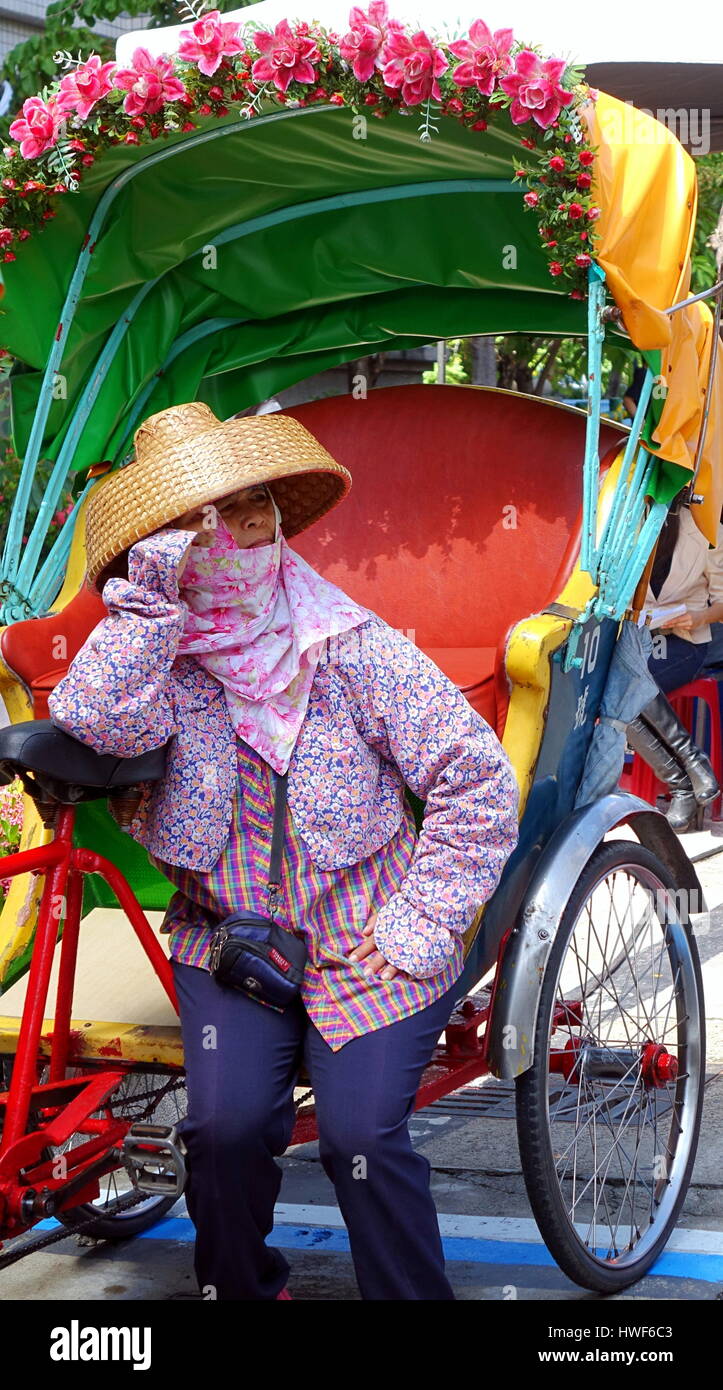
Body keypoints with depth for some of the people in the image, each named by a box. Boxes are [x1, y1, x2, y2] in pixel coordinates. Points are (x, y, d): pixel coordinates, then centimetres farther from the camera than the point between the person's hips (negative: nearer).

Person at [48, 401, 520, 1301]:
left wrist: (421, 924, -10)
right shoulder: (160, 659, -3)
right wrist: (149, 596, -25)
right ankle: (238, 1288, 10)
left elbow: (477, 779, -6)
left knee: (360, 1133, -20)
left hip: (368, 951, -1)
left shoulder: (355, 649, -7)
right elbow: (94, 723, -26)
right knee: (225, 1124, -18)